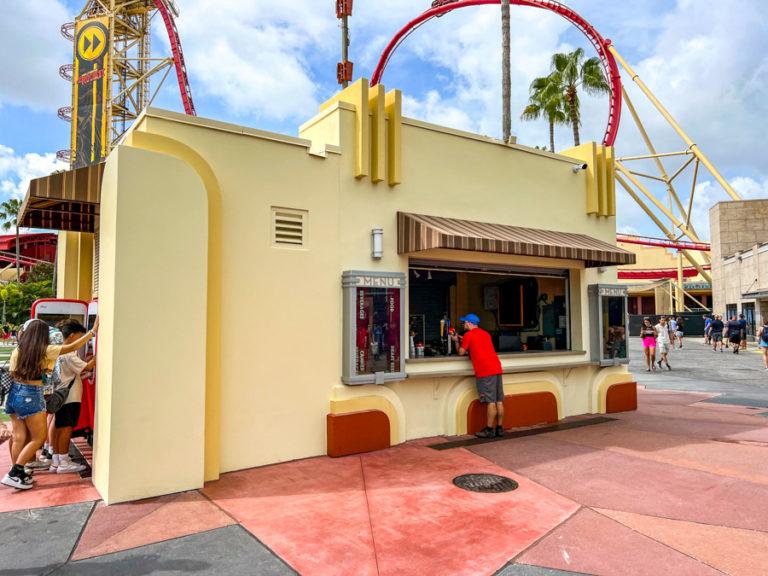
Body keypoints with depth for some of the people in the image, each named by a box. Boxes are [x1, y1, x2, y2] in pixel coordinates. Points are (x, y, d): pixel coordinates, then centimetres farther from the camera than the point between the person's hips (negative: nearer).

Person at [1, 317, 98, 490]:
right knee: (38, 438, 4)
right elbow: (73, 347, -6)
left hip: (15, 393, 6)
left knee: (19, 438, 13)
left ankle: (19, 474, 19)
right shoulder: (46, 351, -10)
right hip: (31, 396, -6)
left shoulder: (17, 351, 4)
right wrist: (93, 331, -1)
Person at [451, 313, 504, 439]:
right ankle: (499, 429, 14)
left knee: (490, 402, -6)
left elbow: (461, 352, 4)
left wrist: (456, 341, 20)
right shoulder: (485, 334, 22)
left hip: (485, 371, -7)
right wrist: (463, 341, 30)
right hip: (496, 368, 8)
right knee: (499, 401, 8)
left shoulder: (468, 335, -1)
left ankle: (489, 430, -1)